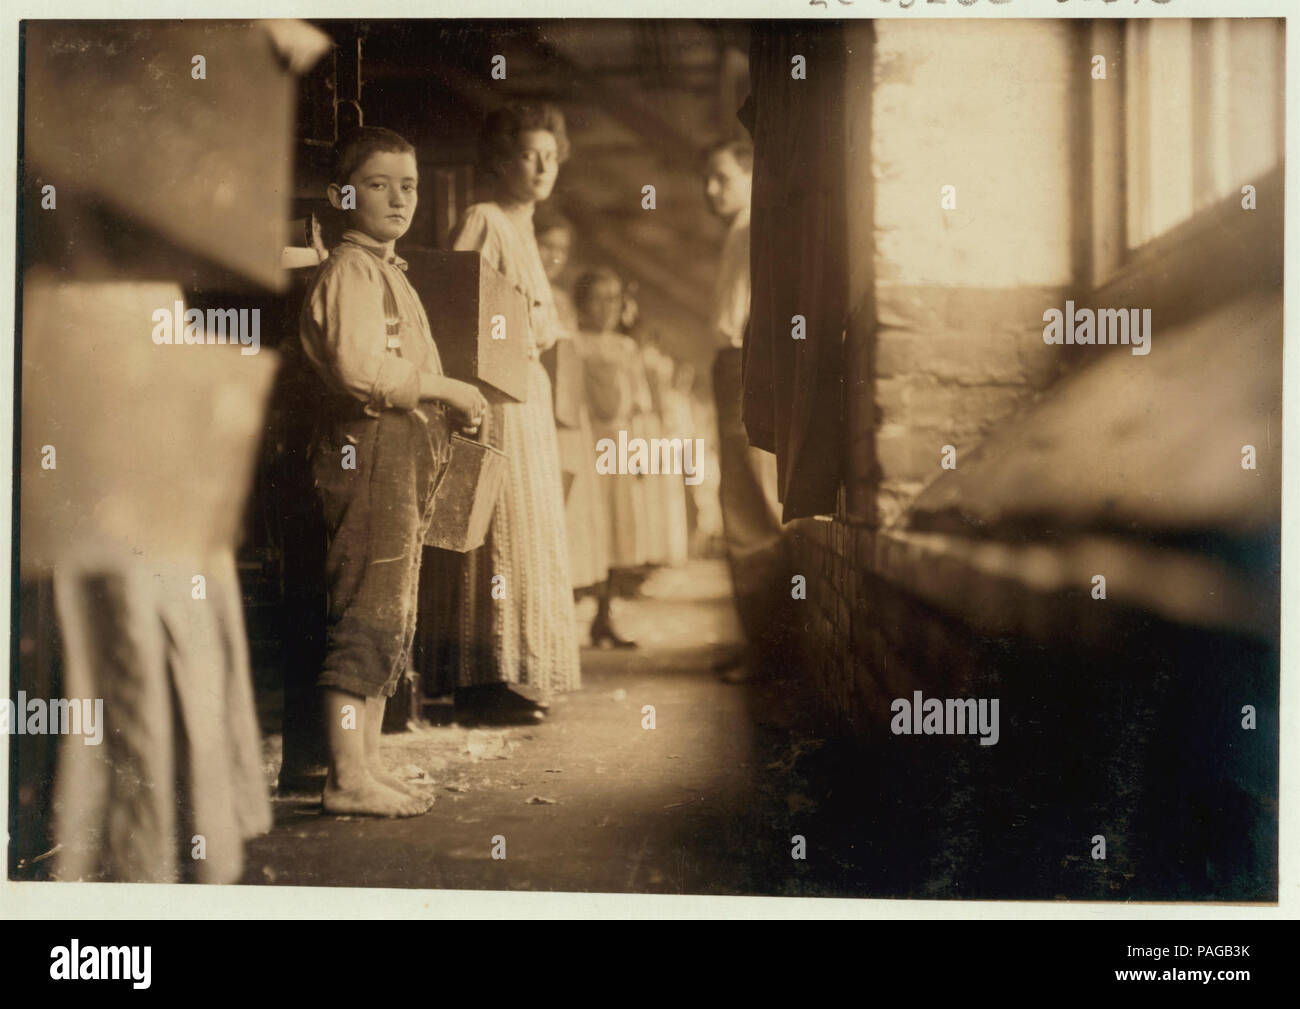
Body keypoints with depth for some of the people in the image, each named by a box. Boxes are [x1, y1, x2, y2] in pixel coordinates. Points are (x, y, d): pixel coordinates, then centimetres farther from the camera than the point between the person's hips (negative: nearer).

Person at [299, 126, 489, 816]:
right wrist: (447, 388, -14)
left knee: (391, 616, 12)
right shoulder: (350, 270, -10)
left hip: (403, 455, 11)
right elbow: (361, 368, -24)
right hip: (367, 449, -10)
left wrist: (454, 407, 13)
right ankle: (347, 778, -6)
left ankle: (367, 768, 18)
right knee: (365, 611, -10)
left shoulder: (387, 271, 22)